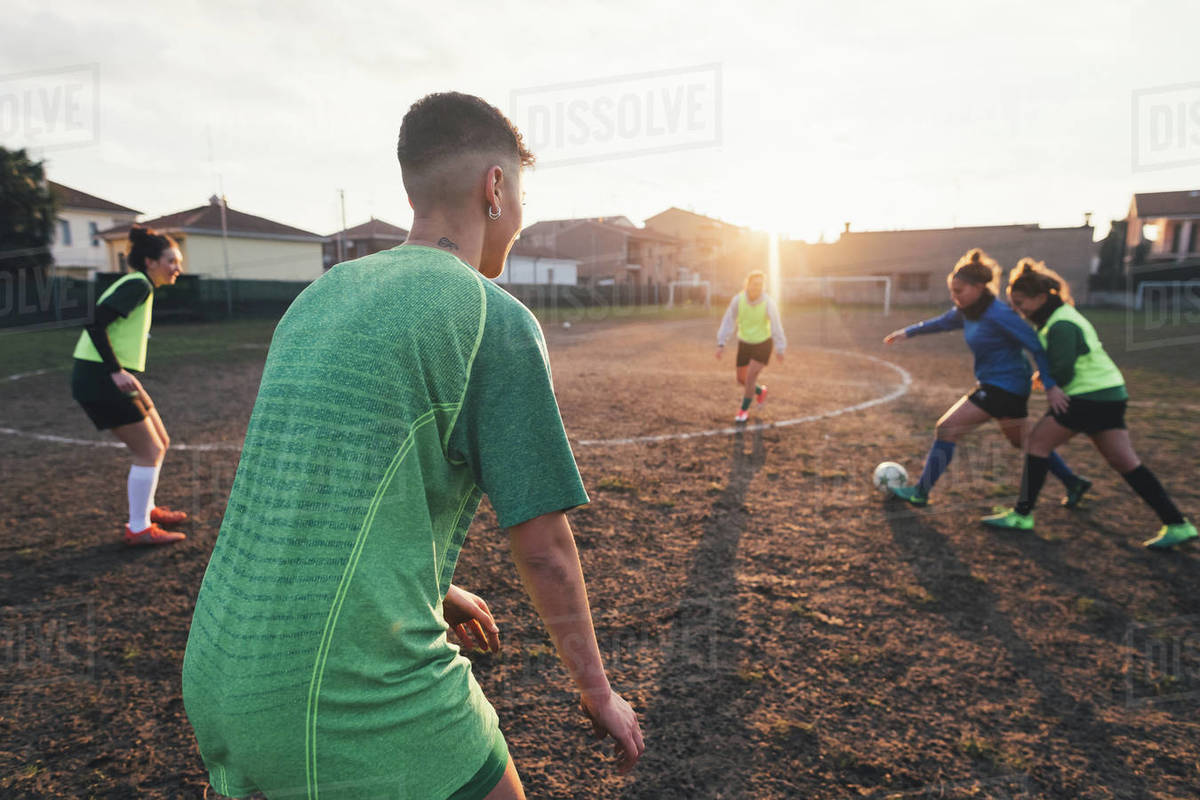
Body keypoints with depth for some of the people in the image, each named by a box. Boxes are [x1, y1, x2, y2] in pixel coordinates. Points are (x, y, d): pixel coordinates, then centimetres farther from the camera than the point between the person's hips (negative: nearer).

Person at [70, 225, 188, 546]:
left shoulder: (138, 286, 17)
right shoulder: (138, 285, -13)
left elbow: (103, 325, 20)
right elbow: (96, 323, -22)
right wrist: (116, 371, -25)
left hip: (110, 378, 10)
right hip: (101, 378, -10)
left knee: (160, 443, 16)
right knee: (150, 451, -4)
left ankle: (145, 508, 32)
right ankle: (138, 529, 5)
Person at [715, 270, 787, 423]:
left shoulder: (768, 302, -22)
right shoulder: (737, 299, -17)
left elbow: (776, 326, -15)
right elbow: (728, 322, -13)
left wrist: (780, 350, -11)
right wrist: (721, 344, -22)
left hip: (763, 343, -3)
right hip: (745, 343, 3)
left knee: (750, 377, -15)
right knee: (741, 380, 8)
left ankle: (744, 410, 5)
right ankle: (760, 392, 42)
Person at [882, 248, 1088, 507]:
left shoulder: (999, 315, -22)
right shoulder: (967, 312, 3)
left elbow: (1036, 345, -20)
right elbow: (941, 322, 22)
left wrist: (1050, 385, -21)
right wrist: (908, 332, 23)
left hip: (1003, 387, -10)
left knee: (945, 429, -9)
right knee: (1024, 441, 23)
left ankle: (920, 492, -3)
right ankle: (1074, 483, 37)